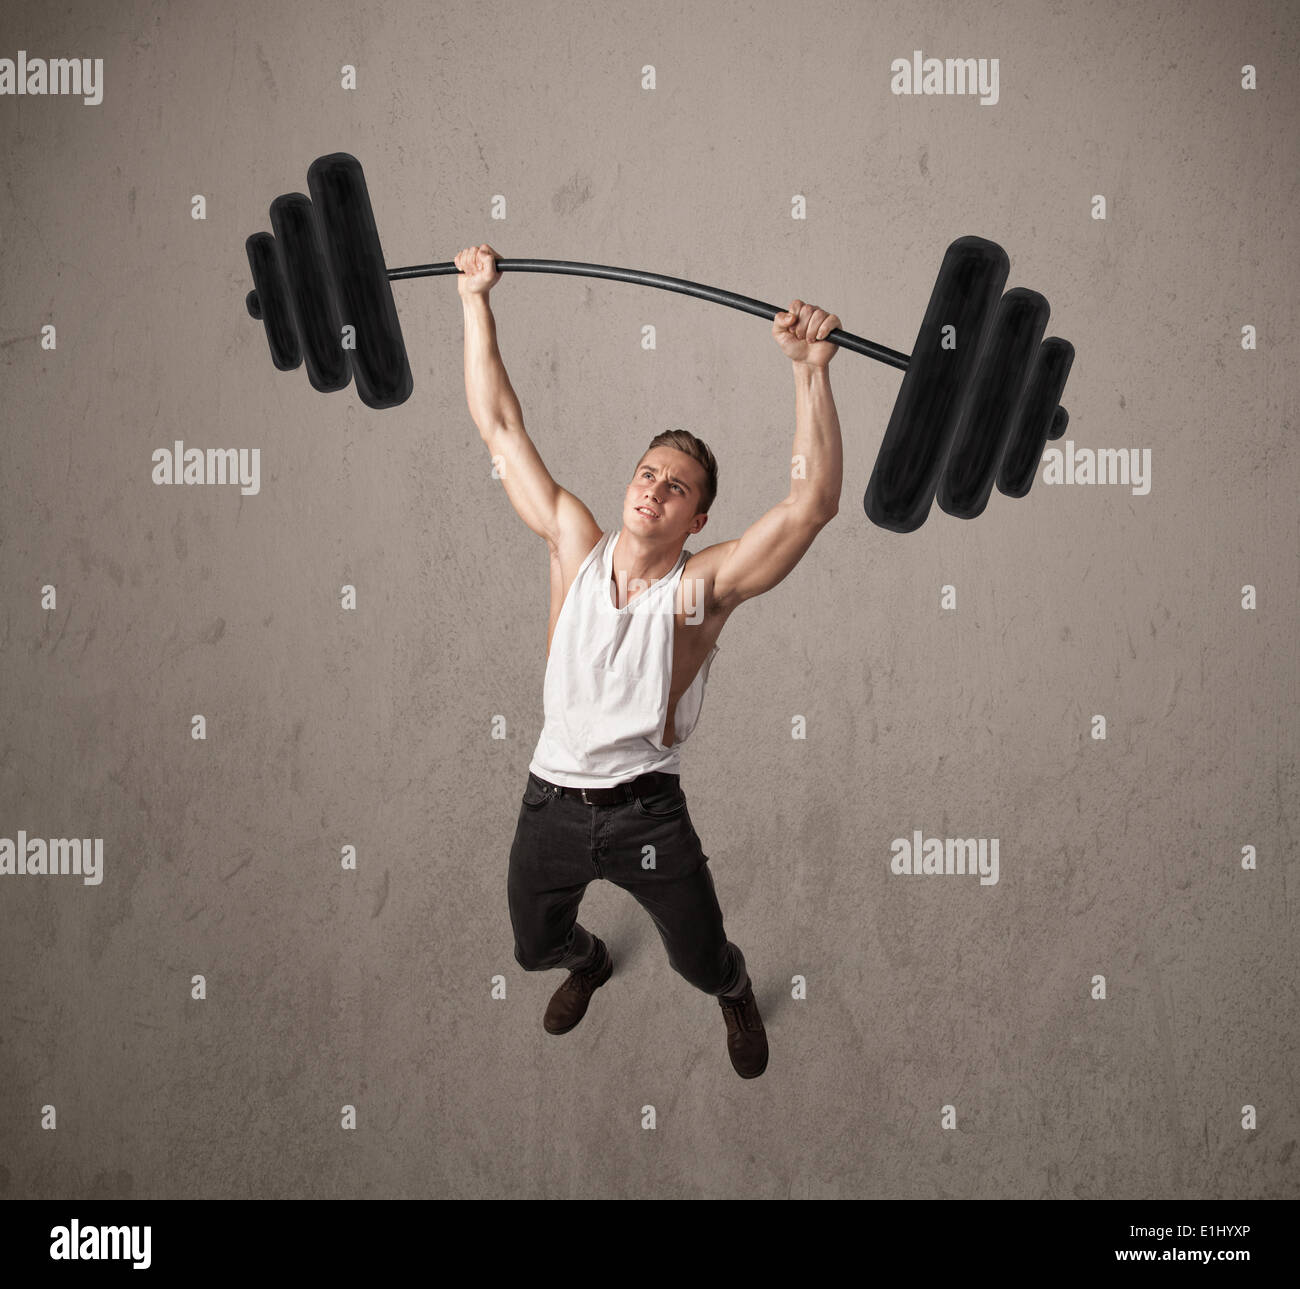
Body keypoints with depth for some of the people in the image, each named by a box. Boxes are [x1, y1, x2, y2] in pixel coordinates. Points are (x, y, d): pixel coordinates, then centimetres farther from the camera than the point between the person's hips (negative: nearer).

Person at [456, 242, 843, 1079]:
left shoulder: (701, 587, -13)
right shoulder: (575, 548, -4)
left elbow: (814, 502, -27)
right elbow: (501, 426, -2)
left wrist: (811, 370, -36)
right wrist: (477, 301, -4)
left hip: (648, 814, -3)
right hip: (552, 803, 3)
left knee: (703, 964, 11)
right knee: (535, 948, 24)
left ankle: (738, 996, 50)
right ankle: (589, 963, 63)